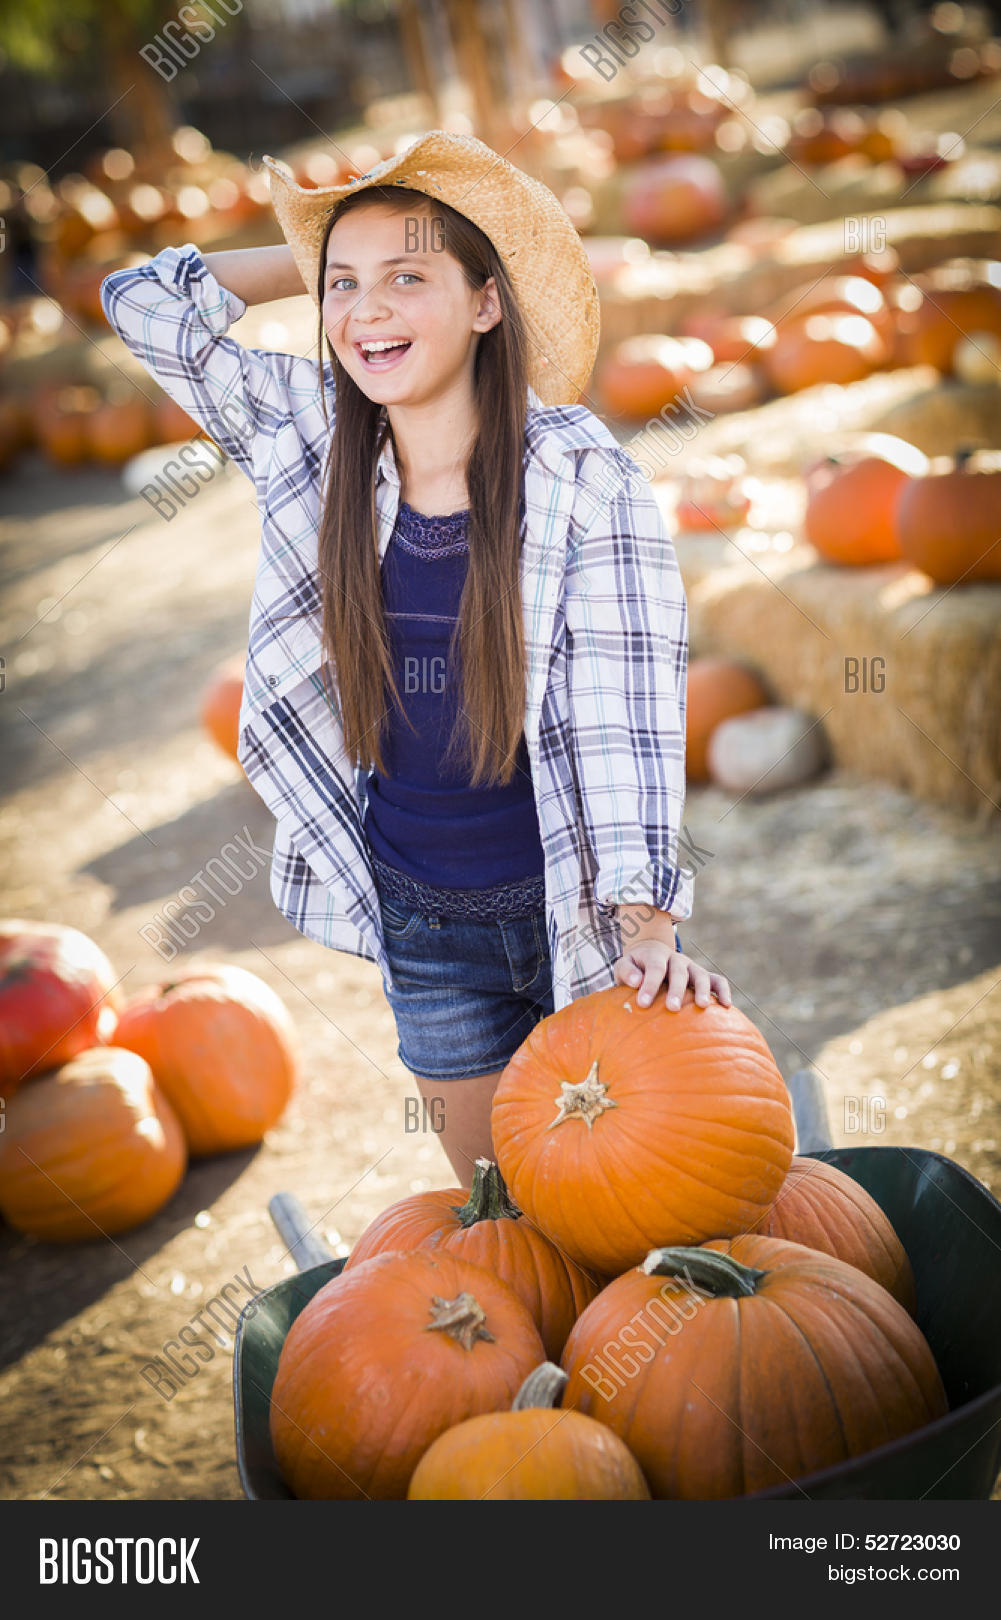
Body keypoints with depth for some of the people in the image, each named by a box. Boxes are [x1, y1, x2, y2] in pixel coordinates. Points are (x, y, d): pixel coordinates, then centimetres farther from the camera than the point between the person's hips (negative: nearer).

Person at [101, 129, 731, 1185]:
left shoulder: (578, 475, -15)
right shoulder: (312, 445, -4)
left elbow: (629, 707, -18)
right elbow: (143, 302, 2)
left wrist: (647, 920, -25)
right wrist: (319, 258, -1)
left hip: (570, 903, -3)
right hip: (419, 914, 3)